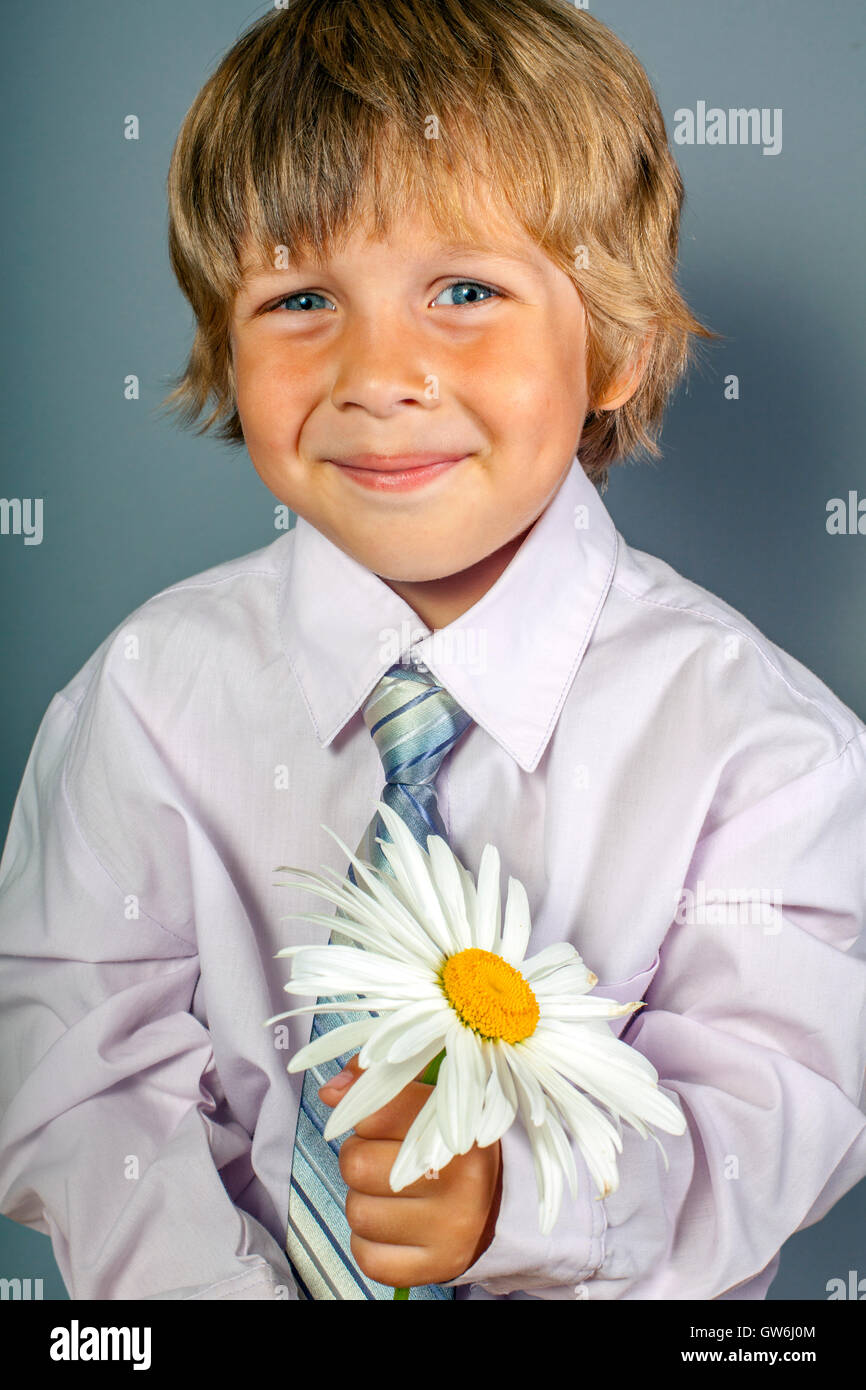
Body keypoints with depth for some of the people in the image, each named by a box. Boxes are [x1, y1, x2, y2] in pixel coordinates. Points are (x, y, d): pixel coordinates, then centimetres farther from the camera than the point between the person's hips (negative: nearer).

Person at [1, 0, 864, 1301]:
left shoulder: (744, 720, -11)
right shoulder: (155, 692, -7)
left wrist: (522, 1194, -28)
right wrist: (212, 1278, -19)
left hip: (603, 1275, -1)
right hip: (259, 1261, 2)